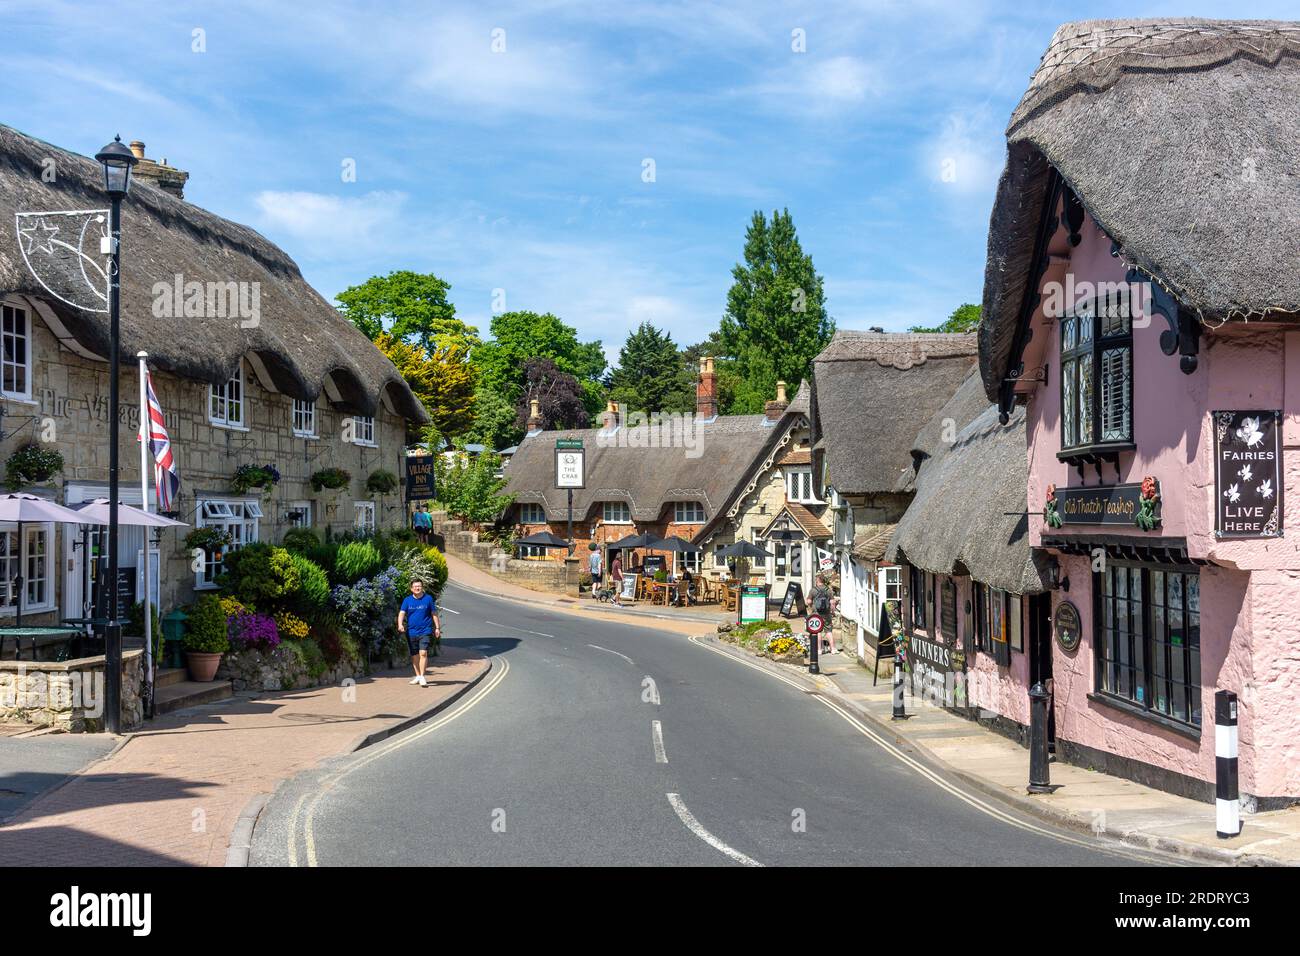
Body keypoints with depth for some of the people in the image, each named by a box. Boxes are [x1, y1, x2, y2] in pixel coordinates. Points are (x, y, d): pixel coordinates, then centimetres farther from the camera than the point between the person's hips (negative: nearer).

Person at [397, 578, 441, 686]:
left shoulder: (428, 599, 2)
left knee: (423, 653, -16)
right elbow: (401, 613, -4)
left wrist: (437, 628, 8)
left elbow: (434, 614, 9)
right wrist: (400, 625, -22)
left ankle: (422, 677, -16)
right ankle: (418, 676, 26)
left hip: (425, 631, -3)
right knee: (414, 655, 11)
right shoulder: (407, 600, 4)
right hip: (411, 632, 3)